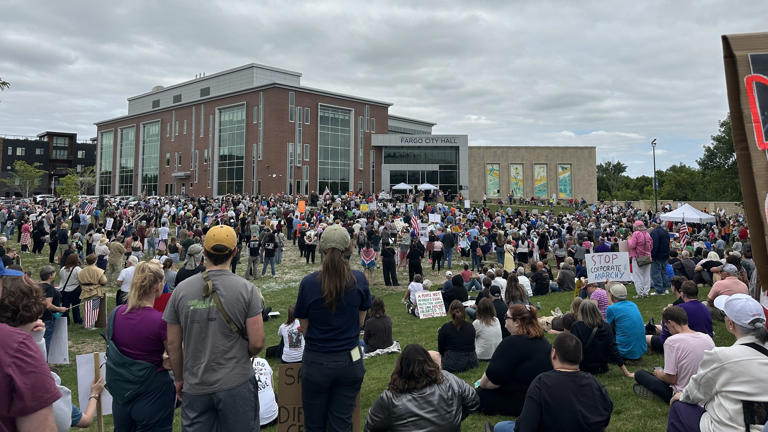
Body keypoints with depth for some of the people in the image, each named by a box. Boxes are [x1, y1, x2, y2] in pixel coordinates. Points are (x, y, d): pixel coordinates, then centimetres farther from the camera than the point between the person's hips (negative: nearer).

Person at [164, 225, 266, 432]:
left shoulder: (181, 290, -4)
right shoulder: (247, 289, -11)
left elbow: (173, 344, 2)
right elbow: (257, 343, -12)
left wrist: (179, 379, 16)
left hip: (194, 387, 2)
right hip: (237, 383, -2)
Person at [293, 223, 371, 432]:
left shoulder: (308, 283, -12)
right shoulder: (359, 280, -8)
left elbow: (304, 327, -3)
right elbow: (360, 320, 4)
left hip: (316, 362, -1)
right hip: (350, 361, 1)